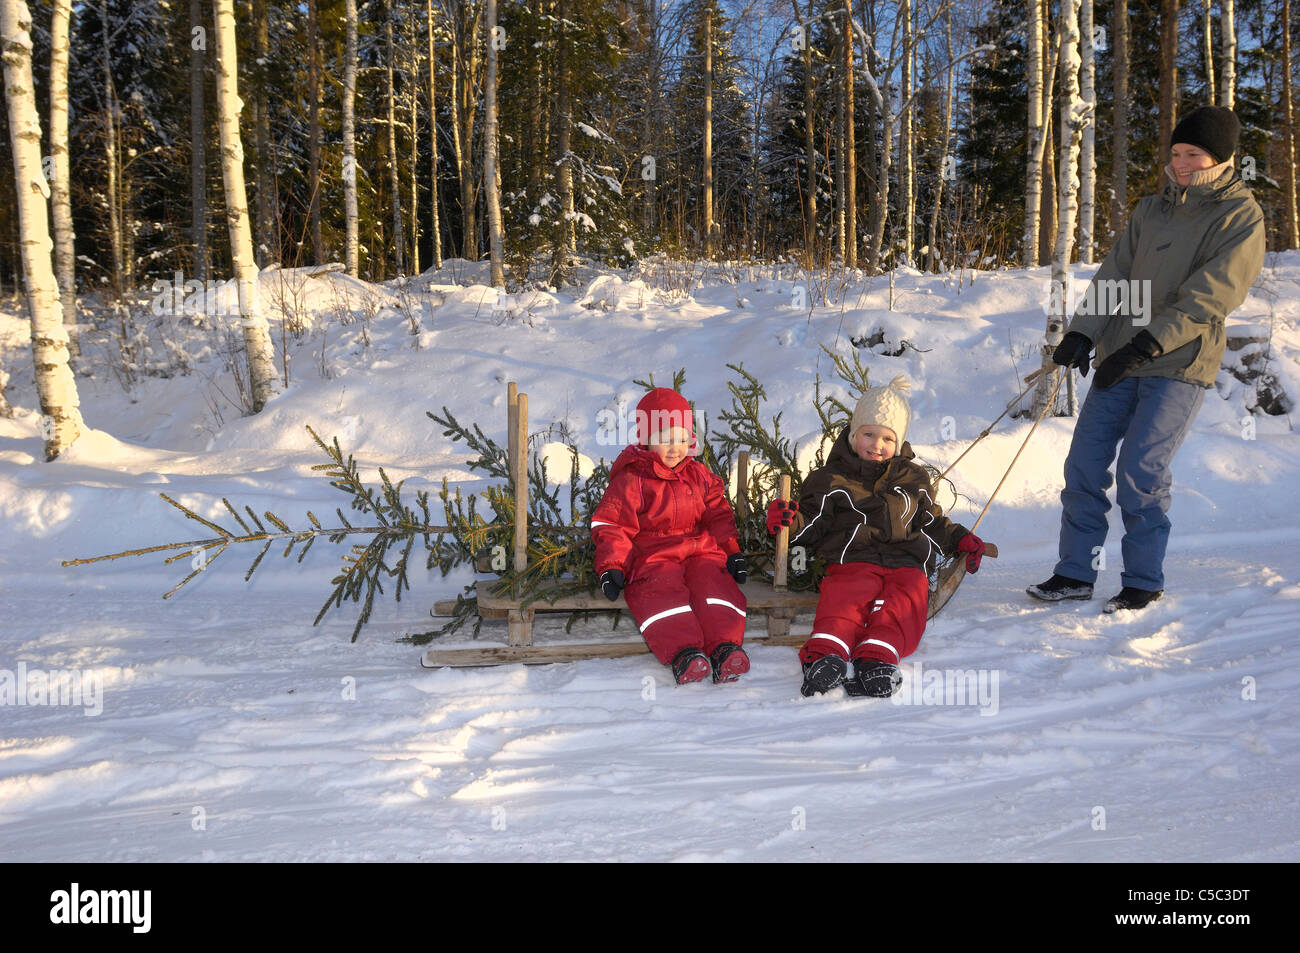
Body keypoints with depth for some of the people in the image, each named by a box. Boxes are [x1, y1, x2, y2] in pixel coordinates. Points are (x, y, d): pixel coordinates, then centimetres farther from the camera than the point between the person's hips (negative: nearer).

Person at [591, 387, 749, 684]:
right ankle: (683, 653, -51)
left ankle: (724, 647, -42)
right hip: (652, 556, -4)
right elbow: (612, 526, -1)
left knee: (714, 583, -27)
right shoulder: (630, 480, 3)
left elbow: (719, 516, 23)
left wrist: (732, 552, 11)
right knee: (663, 591, -35)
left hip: (700, 551, 4)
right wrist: (611, 566, -13)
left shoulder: (699, 475, 18)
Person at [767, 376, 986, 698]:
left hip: (905, 564, 3)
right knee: (844, 597, -36)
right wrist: (789, 522, -8)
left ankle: (876, 658, -51)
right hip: (853, 562, -2)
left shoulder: (913, 479, 27)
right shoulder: (830, 480, 18)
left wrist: (961, 539, 20)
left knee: (906, 598, -33)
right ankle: (826, 654, -57)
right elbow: (812, 526, 14)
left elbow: (932, 522, 36)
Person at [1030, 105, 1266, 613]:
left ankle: (1144, 582, 3)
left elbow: (1208, 297, -13)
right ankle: (1076, 573, 11)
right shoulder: (1150, 211, 15)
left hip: (1180, 365, -6)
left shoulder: (1241, 216, -3)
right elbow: (1113, 275, 10)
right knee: (1084, 465, 1)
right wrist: (1082, 332, -6)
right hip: (1118, 361, 6)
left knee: (1140, 472, -12)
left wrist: (1147, 344, -21)